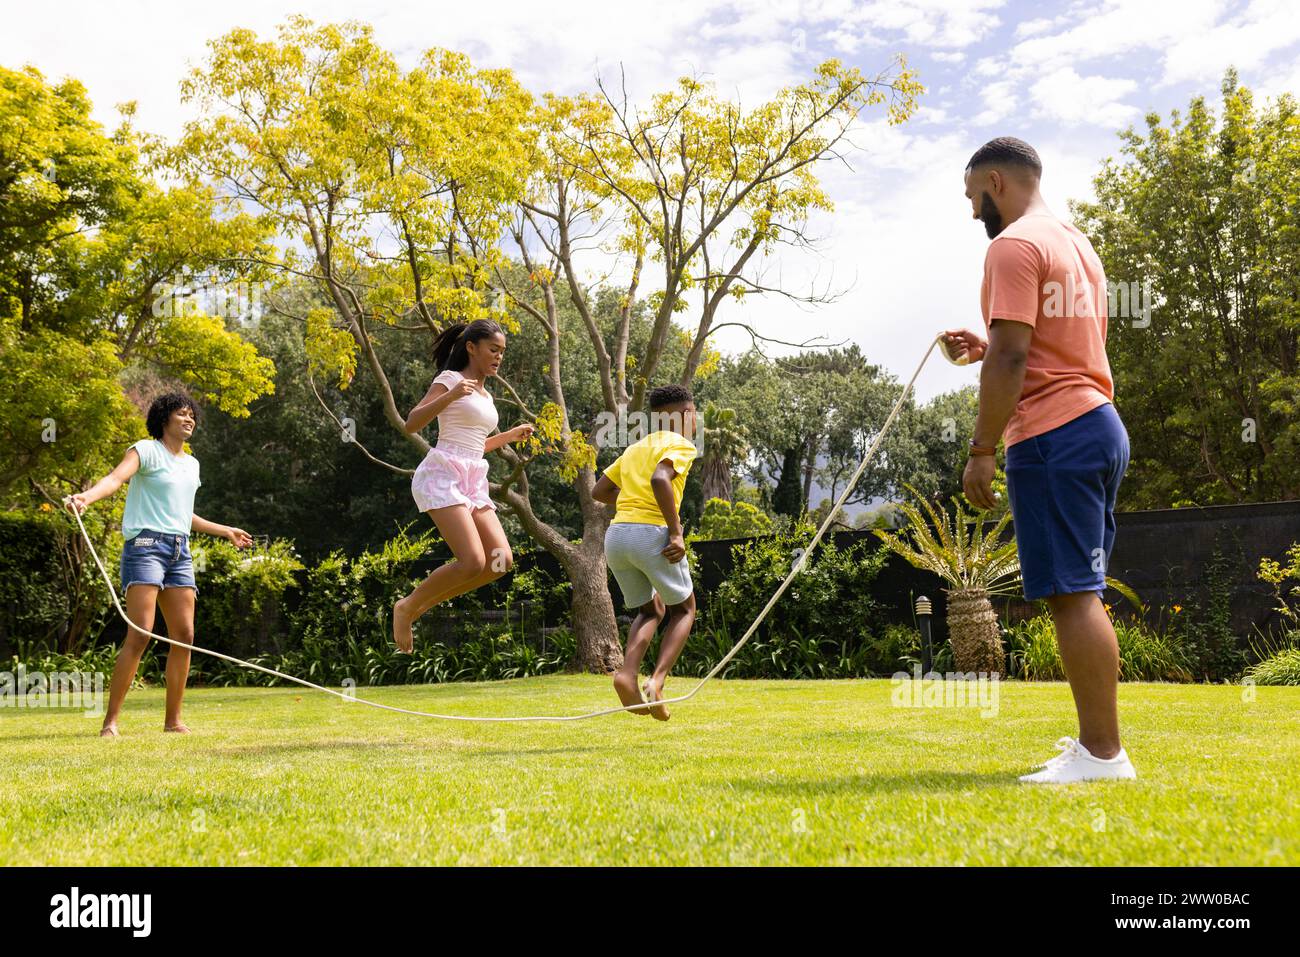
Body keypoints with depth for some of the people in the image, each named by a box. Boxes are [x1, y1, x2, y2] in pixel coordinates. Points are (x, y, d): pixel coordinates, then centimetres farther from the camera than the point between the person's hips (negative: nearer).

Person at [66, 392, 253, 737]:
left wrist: (226, 531, 41)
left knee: (184, 635, 1)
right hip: (146, 544, -7)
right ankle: (111, 720, -9)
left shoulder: (192, 464, 21)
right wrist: (87, 495, -40)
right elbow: (116, 477, -20)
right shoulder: (146, 450, -1)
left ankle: (173, 719, 10)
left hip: (180, 552, 7)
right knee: (140, 634, -15)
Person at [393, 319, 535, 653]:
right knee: (473, 562, -22)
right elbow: (411, 424, -9)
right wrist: (450, 395, -21)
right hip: (441, 475, -8)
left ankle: (422, 604, 4)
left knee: (501, 561, -9)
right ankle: (406, 606, -1)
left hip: (474, 484, 8)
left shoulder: (485, 396, 25)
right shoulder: (450, 379, 2)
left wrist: (511, 435, 25)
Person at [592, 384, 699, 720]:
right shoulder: (681, 446, 1)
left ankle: (628, 673, -4)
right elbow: (659, 479, -20)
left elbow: (598, 491, 22)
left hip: (616, 534, 6)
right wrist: (676, 532, -17)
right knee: (684, 608, 14)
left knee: (652, 611, 22)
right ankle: (657, 680, -5)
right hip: (652, 533, -6)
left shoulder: (635, 448, 23)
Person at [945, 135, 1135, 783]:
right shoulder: (1077, 243, 22)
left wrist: (982, 448, -15)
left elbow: (1011, 356, -17)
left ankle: (1103, 754, -8)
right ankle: (1096, 741, 16)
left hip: (1054, 436, -10)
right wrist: (988, 347, 24)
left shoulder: (1014, 245, -8)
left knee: (1071, 593, -10)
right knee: (1081, 593, 12)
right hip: (1099, 422, 10)